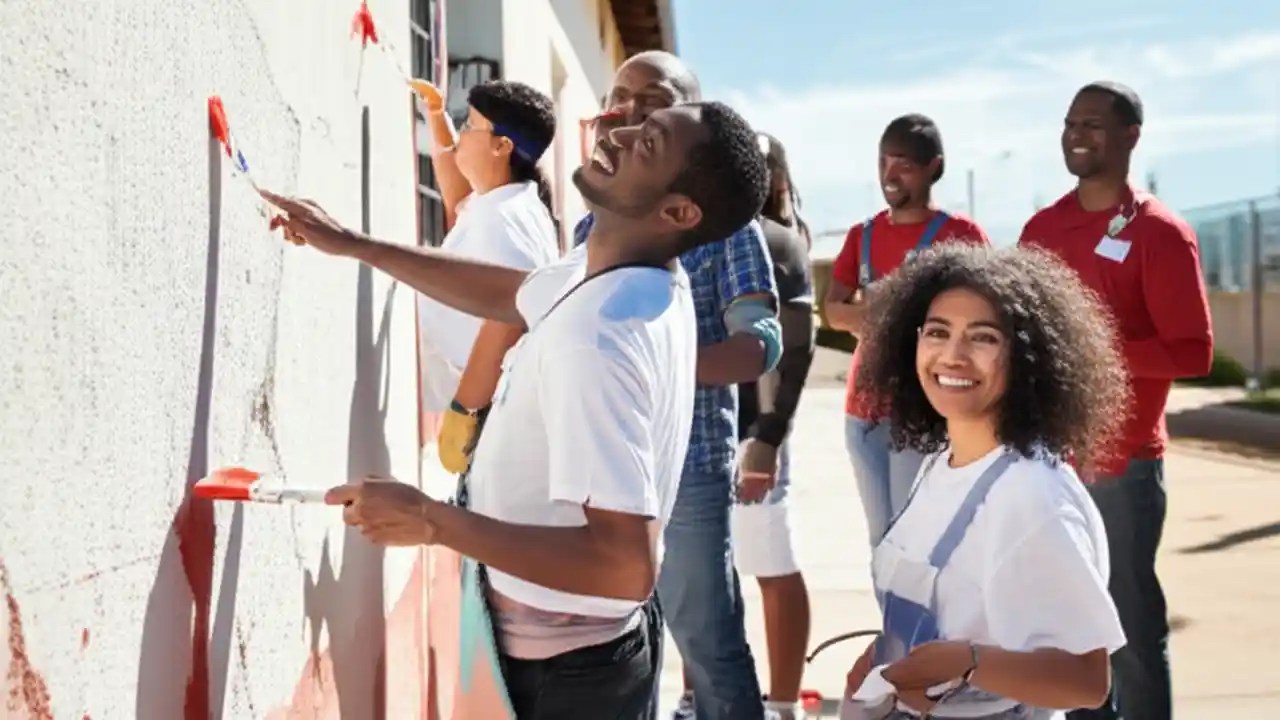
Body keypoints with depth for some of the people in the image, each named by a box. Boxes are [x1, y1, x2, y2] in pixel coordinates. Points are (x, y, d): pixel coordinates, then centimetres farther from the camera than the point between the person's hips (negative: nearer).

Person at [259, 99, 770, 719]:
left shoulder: (596, 337, -32)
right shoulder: (628, 276, -4)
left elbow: (627, 566, -37)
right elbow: (505, 294, 16)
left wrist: (430, 521, -33)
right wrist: (354, 244, 13)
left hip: (558, 670, -8)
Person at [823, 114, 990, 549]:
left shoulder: (960, 233, -4)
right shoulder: (863, 234, 12)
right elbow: (831, 311, 8)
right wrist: (868, 314, -15)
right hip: (863, 408, 6)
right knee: (881, 539, 12)